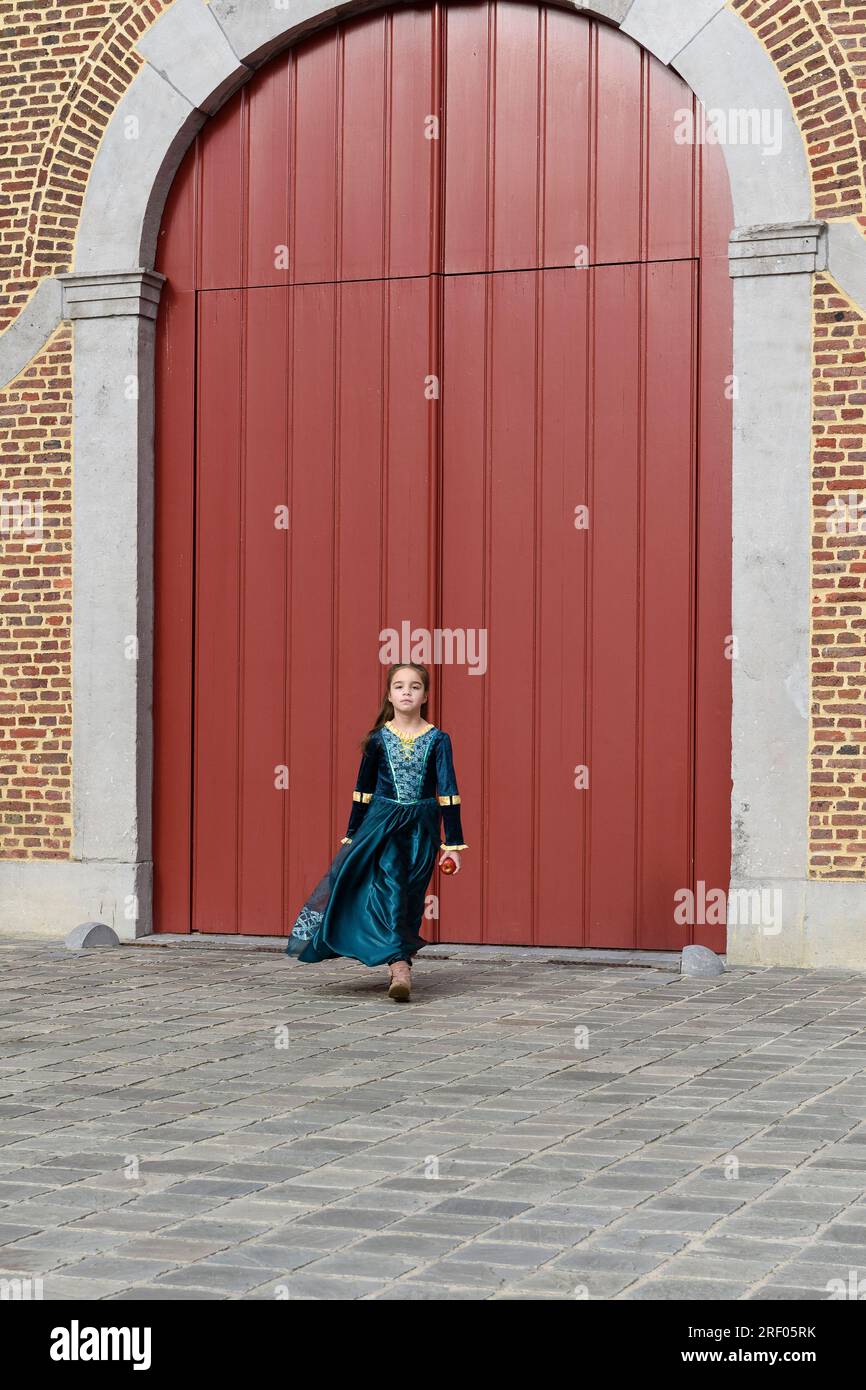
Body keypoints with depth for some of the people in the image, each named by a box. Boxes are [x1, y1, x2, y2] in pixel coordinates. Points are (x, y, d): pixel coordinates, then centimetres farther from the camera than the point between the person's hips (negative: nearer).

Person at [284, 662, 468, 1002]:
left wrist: (453, 843, -6)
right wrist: (352, 836, 13)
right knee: (390, 885, -18)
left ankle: (398, 963, 13)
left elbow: (448, 791, -2)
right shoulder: (378, 739, 2)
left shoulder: (437, 740, 0)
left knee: (410, 896, 3)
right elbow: (363, 791, 10)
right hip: (382, 822, 0)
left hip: (422, 827, 1)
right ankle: (399, 963, -23)